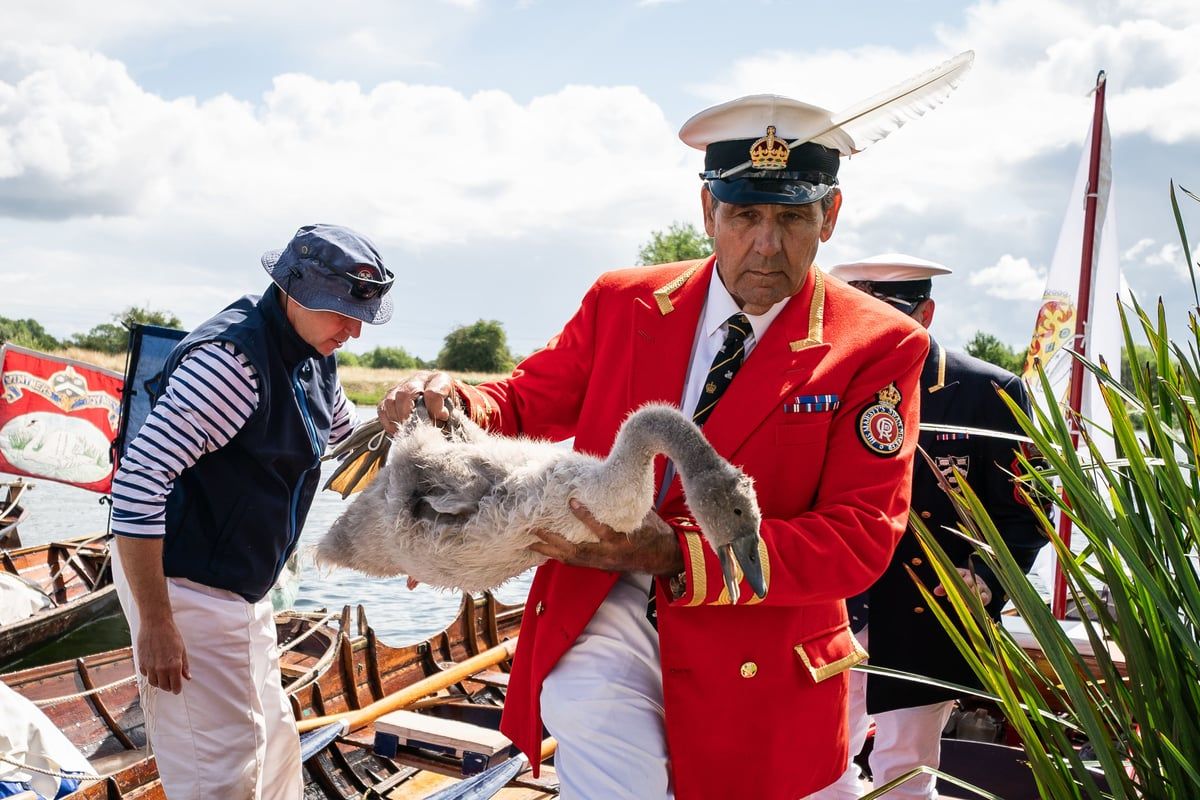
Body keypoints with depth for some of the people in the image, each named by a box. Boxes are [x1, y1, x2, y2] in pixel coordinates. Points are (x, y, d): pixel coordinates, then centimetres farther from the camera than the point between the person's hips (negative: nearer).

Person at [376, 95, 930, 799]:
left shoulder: (879, 347, -9)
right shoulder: (623, 303, 2)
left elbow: (861, 536, -15)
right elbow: (528, 403, 11)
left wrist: (679, 555, -27)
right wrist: (453, 404, -15)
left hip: (755, 656, 0)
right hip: (606, 612, 1)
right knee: (591, 717, -29)